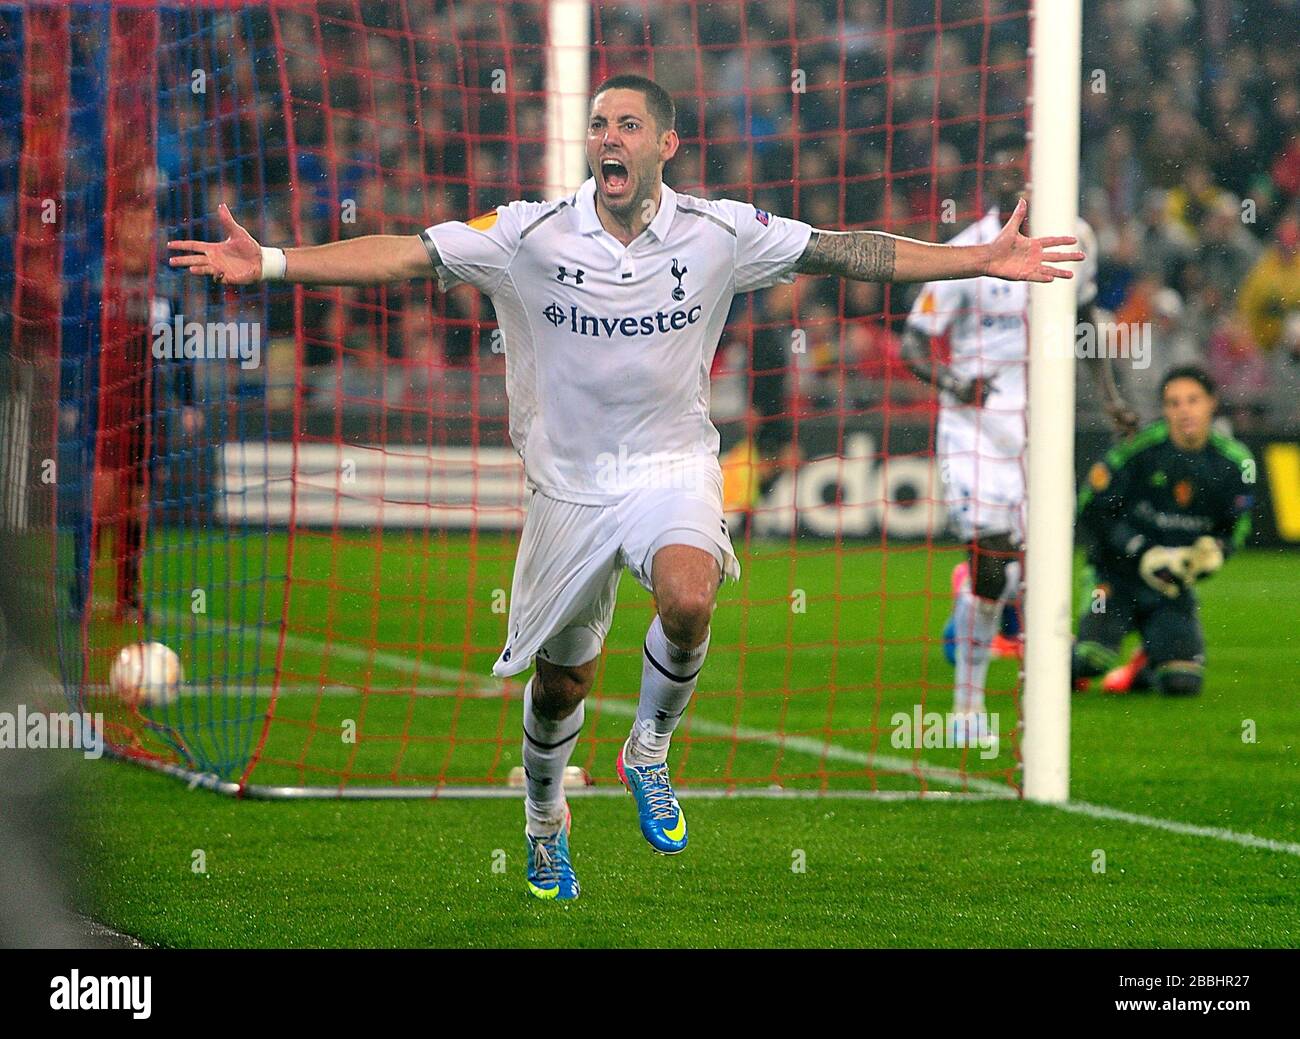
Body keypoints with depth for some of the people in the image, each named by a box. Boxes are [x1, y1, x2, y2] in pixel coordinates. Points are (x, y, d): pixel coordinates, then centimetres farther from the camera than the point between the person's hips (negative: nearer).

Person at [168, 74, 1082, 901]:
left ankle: (649, 751, -2)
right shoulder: (533, 234, -9)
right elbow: (406, 254, -13)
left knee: (689, 600, -31)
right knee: (562, 675, 10)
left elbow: (846, 252, -2)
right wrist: (268, 263, -21)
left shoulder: (720, 233, -6)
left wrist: (982, 259, -6)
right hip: (570, 482, 1)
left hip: (674, 466, 0)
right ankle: (546, 819, 40)